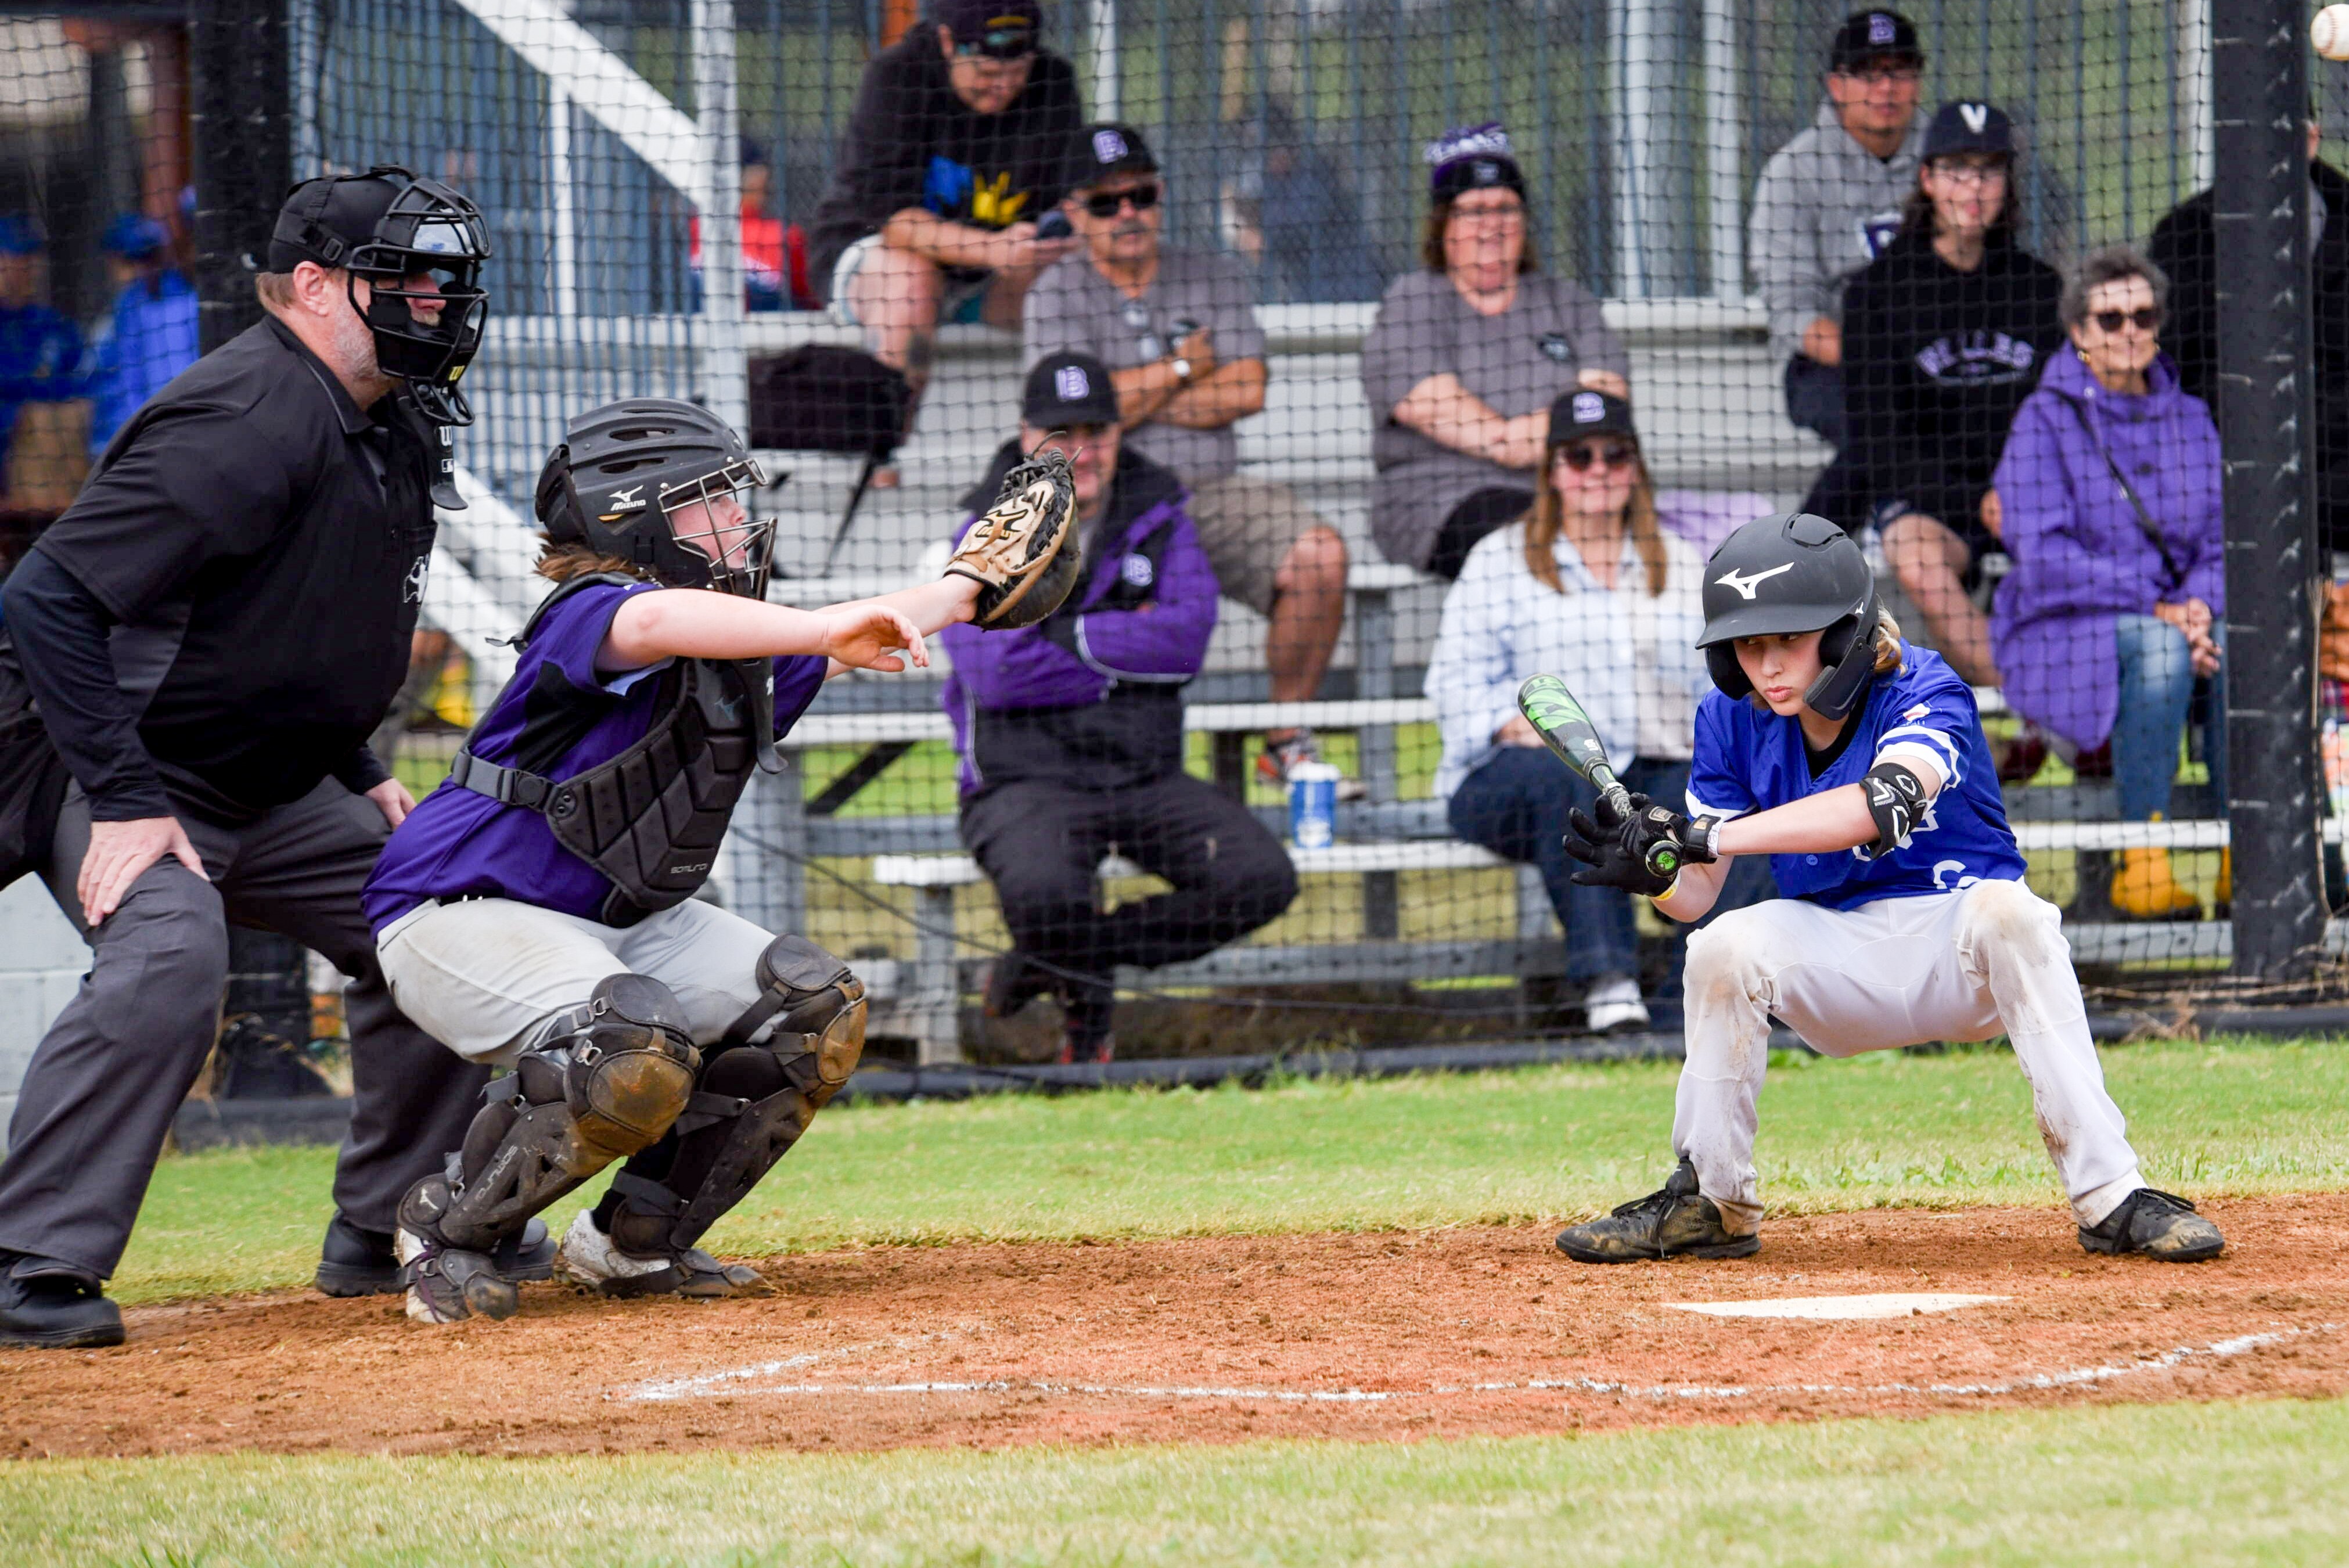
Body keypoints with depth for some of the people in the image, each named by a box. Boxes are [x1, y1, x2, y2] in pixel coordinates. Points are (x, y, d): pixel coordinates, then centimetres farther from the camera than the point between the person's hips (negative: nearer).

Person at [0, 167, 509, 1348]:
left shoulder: (388, 428, 7)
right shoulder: (248, 422, -25)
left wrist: (359, 773, 15)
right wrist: (124, 801, -31)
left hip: (273, 791, 10)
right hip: (128, 774, -10)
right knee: (168, 960, -32)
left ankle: (394, 1228, 25)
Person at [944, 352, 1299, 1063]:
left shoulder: (1159, 521, 10)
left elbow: (1187, 639, -7)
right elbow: (993, 672, -15)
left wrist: (1065, 635, -10)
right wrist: (1131, 649, -8)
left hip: (1147, 781, 4)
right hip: (1025, 782, -4)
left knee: (1263, 878, -20)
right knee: (1043, 893, -37)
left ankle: (1068, 959, 0)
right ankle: (1086, 989, 2)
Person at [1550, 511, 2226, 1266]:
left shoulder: (1926, 694, -20)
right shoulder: (1734, 720, -6)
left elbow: (1883, 806, -42)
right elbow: (1696, 893, -6)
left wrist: (1707, 835, -46)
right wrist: (1652, 871, -32)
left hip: (1961, 958, -3)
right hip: (1836, 965, 3)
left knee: (2006, 910, -35)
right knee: (1724, 946, -25)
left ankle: (2110, 1197, -33)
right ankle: (1708, 1205, -9)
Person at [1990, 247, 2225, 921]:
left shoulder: (2189, 420, 14)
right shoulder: (2046, 422, -1)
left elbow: (2222, 541, 10)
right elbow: (2044, 556, -12)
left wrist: (2201, 605, -13)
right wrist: (2152, 605, -20)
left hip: (2173, 615, 4)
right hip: (2064, 632, -4)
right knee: (2157, 648, -37)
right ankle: (2140, 865, -36)